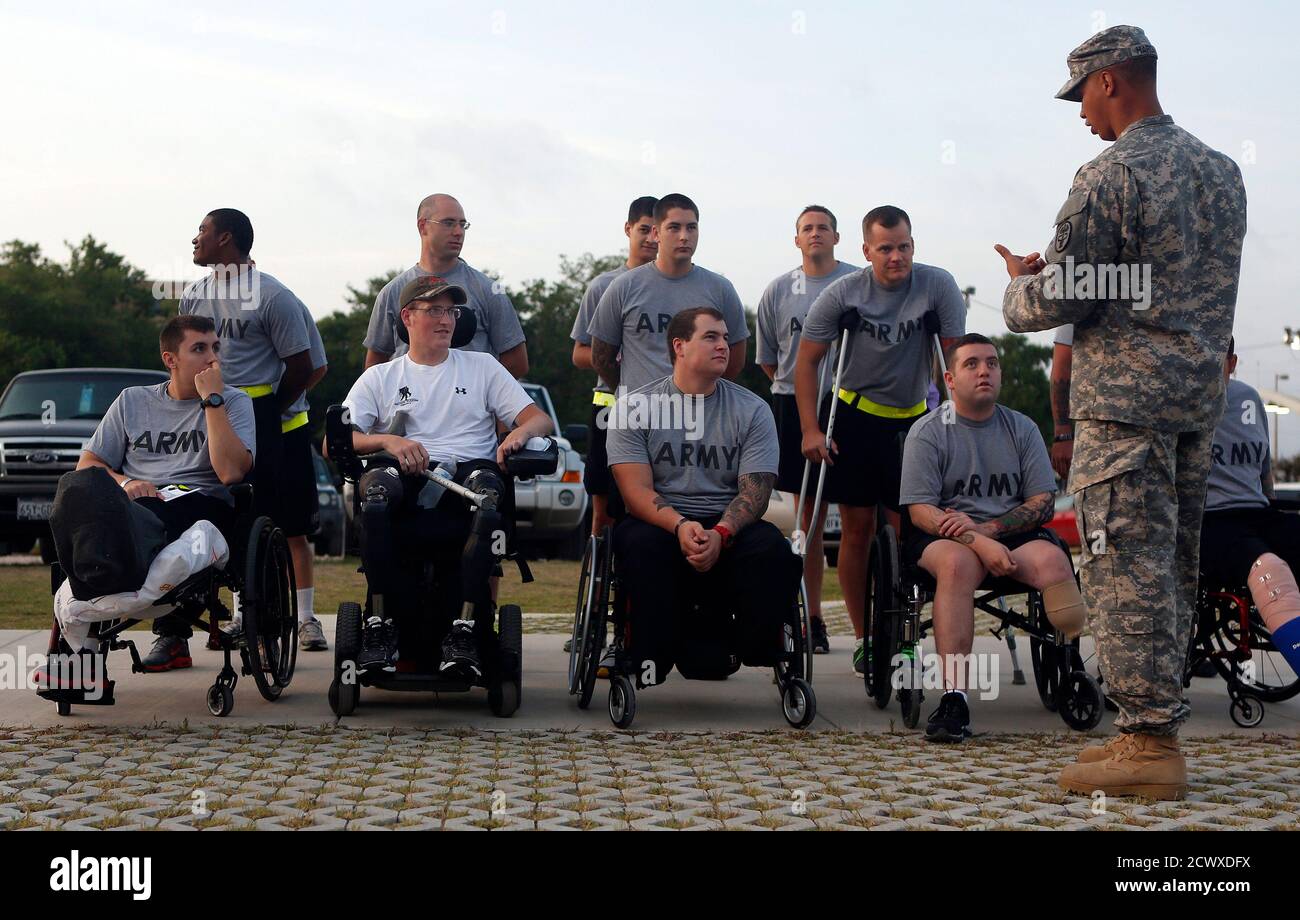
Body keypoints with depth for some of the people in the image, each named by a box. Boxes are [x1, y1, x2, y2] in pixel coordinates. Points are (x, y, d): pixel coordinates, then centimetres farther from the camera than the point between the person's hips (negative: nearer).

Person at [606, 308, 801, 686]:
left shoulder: (752, 410, 8)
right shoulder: (635, 407, 5)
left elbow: (755, 491, -2)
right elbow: (636, 489, -6)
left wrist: (720, 534, -24)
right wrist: (680, 525, -27)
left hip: (729, 527, 1)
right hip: (661, 523, -1)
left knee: (771, 548, -31)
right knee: (640, 544, -36)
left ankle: (760, 656, -20)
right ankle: (651, 658, -29)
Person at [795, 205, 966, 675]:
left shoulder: (938, 286, -11)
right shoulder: (843, 294, -11)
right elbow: (807, 361, -3)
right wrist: (811, 430, -8)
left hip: (912, 420, 1)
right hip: (852, 416, 0)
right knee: (857, 529, 1)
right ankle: (862, 638, 10)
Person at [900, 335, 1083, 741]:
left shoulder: (1022, 429, 12)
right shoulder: (928, 432, 2)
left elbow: (1043, 502, 5)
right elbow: (920, 510, -8)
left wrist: (989, 529, -14)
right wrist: (979, 543, -22)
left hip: (1012, 532, 3)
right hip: (944, 534, -3)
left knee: (1053, 559, -30)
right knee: (957, 562, -37)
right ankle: (954, 697, -44)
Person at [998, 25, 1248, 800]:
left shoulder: (1110, 176, -12)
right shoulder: (1221, 171, 13)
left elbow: (1062, 300, -13)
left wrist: (1023, 285, 10)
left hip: (1125, 397, -8)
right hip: (1201, 395, 8)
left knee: (1127, 569, -6)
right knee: (1173, 569, 11)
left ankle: (1152, 744, -7)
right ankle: (1157, 728, 17)